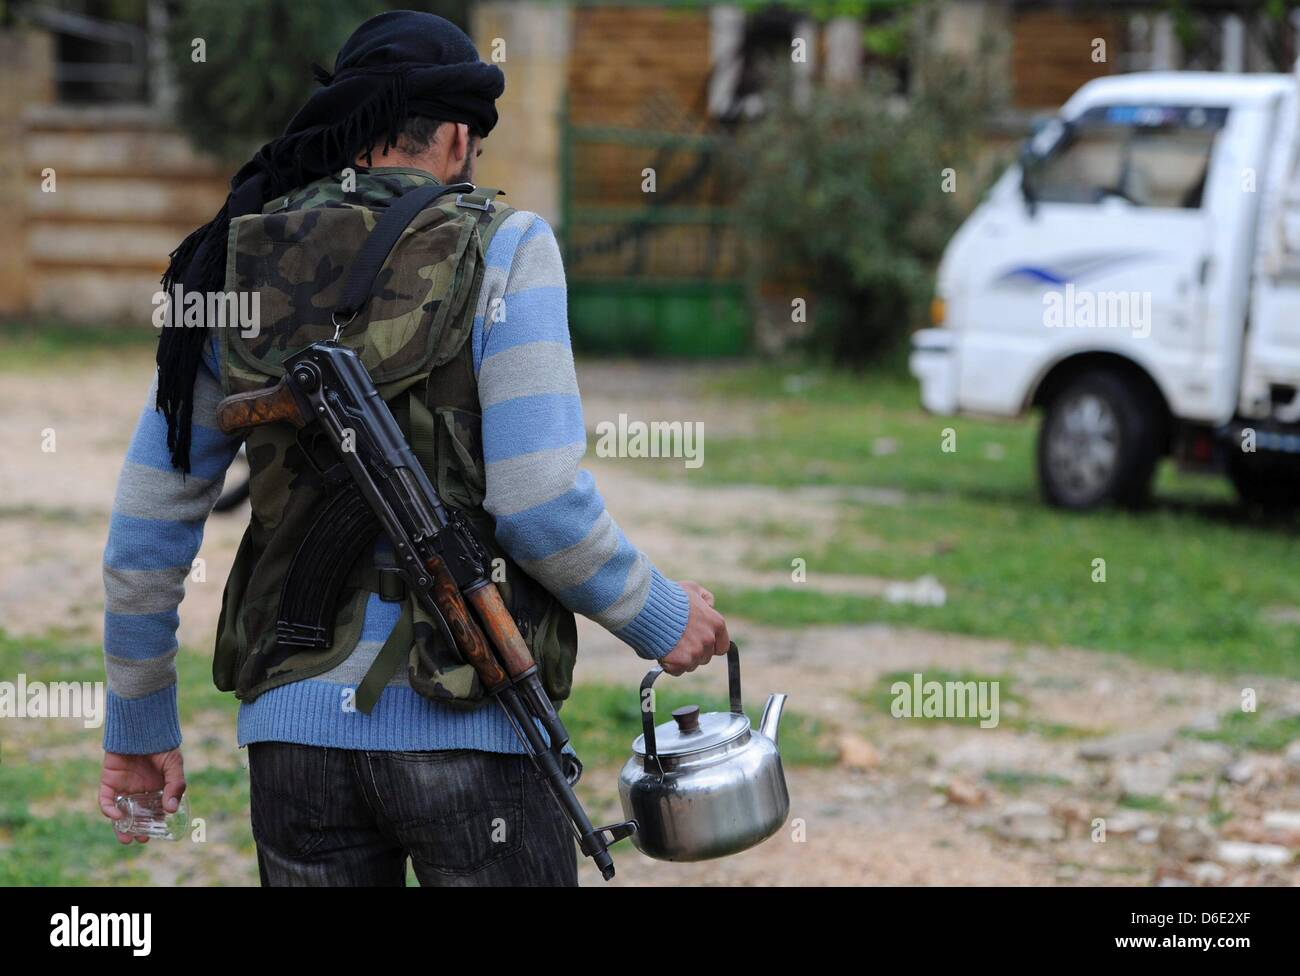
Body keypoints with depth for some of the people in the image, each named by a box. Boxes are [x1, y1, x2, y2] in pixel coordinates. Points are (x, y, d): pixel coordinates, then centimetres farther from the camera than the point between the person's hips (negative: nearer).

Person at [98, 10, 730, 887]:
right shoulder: (502, 253, -5)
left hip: (299, 726, 4)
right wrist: (660, 619, 3)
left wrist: (140, 724, 22)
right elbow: (540, 506, -14)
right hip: (466, 733, -4)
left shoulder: (238, 272, 8)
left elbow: (146, 533, 10)